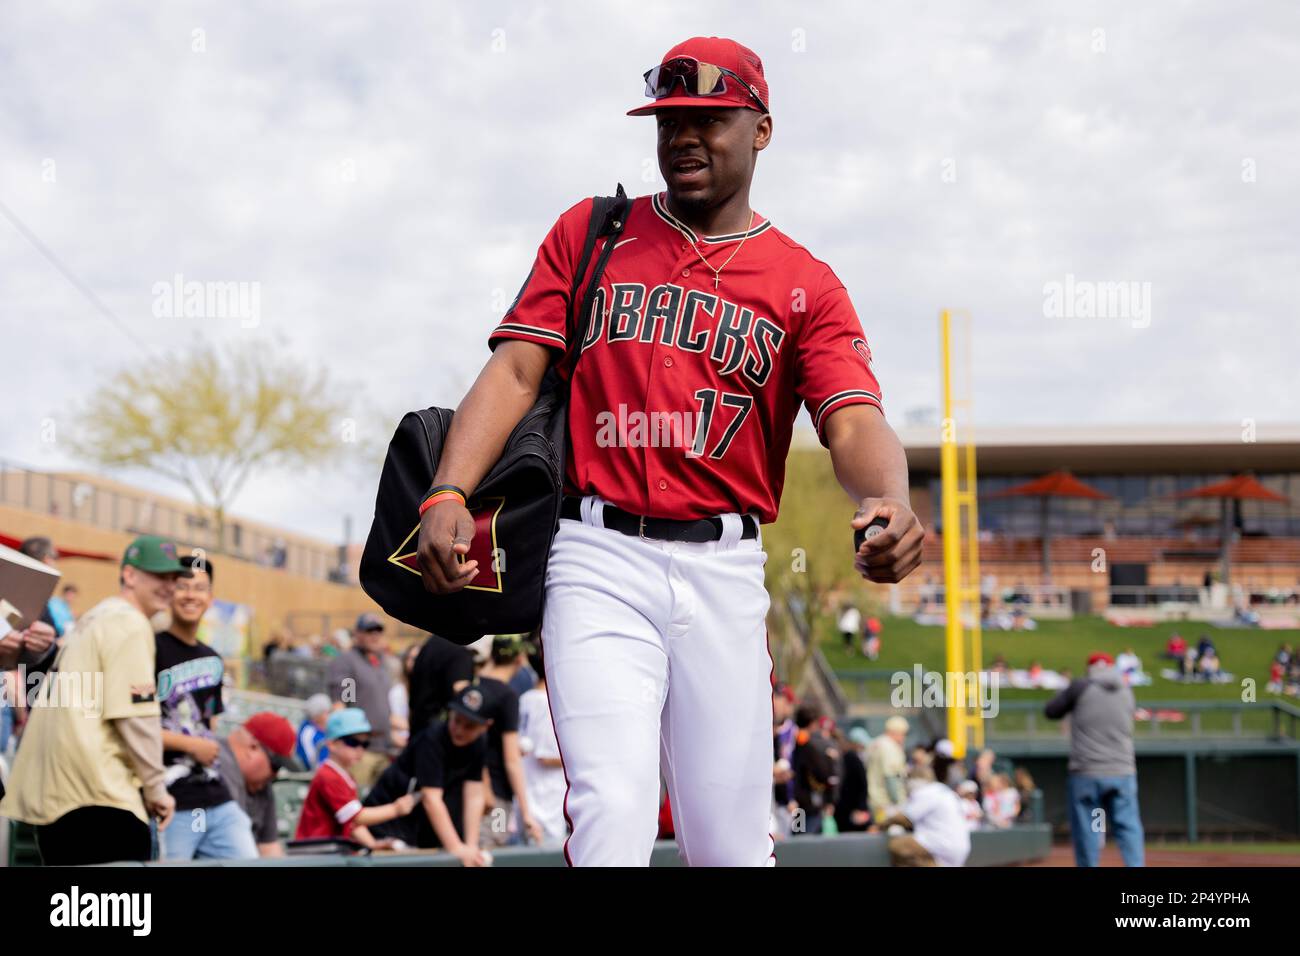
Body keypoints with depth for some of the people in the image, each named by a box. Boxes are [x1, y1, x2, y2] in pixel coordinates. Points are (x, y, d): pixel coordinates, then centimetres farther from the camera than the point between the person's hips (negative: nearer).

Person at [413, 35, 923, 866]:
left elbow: (855, 422, -6)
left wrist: (888, 504, -30)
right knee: (613, 817, -16)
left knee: (730, 844, 4)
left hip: (725, 570, 1)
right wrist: (448, 495, -13)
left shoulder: (806, 284, 8)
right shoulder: (588, 234, 12)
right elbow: (517, 369, 3)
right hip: (599, 556, -1)